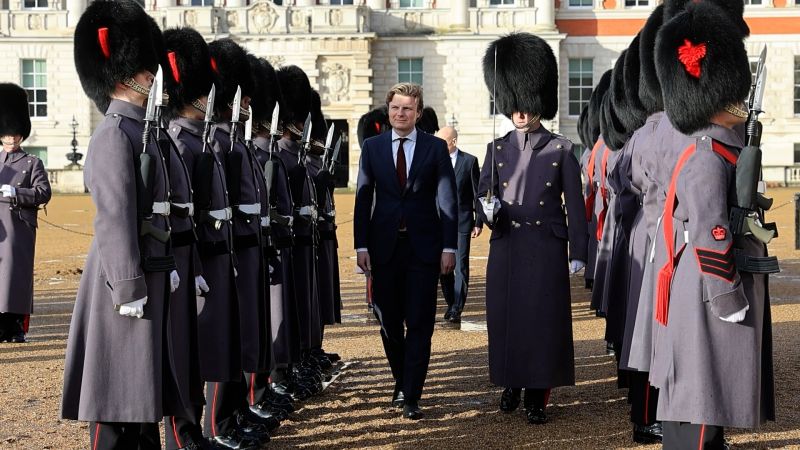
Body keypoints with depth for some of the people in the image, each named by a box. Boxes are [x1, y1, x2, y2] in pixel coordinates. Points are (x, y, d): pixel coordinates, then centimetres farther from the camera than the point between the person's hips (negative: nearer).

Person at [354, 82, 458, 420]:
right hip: (385, 246, 2)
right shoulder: (372, 147, 6)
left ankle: (411, 397, 1)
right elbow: (363, 198, 4)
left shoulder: (436, 148, 2)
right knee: (389, 322, 10)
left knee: (420, 324, -3)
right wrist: (361, 245, -2)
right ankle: (401, 382, 29)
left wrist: (449, 247, -6)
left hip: (423, 247, -2)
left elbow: (448, 199, 0)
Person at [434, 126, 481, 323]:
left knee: (460, 266, -6)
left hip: (462, 222, -3)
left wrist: (478, 222, -2)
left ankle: (457, 309, -4)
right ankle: (451, 304, 20)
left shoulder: (469, 161, 0)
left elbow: (477, 193, 1)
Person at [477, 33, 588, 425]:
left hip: (546, 249, -2)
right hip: (506, 248, 3)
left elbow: (575, 205, 1)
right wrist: (488, 209, -18)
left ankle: (537, 396, 7)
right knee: (504, 317, 6)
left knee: (544, 319, -1)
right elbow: (482, 195, 6)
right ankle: (511, 385, 24)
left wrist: (577, 254, -2)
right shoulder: (497, 149, 7)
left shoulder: (561, 150, 0)